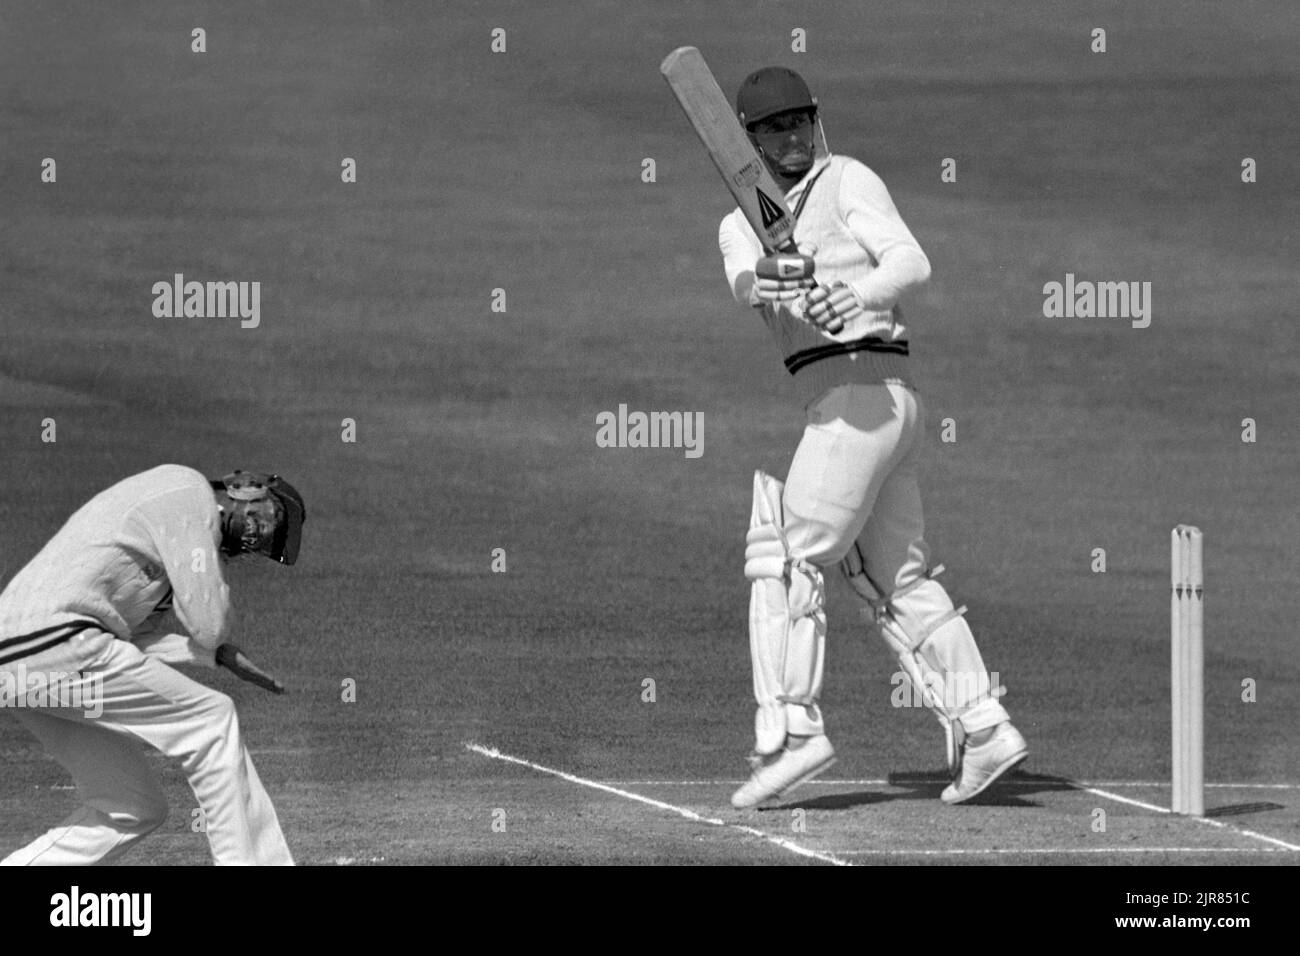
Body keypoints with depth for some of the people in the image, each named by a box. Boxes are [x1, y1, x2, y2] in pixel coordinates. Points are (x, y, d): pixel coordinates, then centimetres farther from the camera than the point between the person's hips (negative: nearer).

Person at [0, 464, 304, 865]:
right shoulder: (190, 494, -4)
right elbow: (207, 627, -10)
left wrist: (223, 654, 12)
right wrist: (215, 571, 10)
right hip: (54, 644, -10)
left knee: (134, 809, 12)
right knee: (210, 718, -5)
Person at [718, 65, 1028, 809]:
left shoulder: (848, 181, 2)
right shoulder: (741, 225, 19)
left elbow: (911, 261, -13)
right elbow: (745, 285, -4)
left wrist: (854, 296, -34)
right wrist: (771, 285, -29)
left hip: (863, 385, -8)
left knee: (786, 555, -11)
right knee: (894, 579, 10)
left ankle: (792, 731, -15)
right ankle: (983, 729, 11)